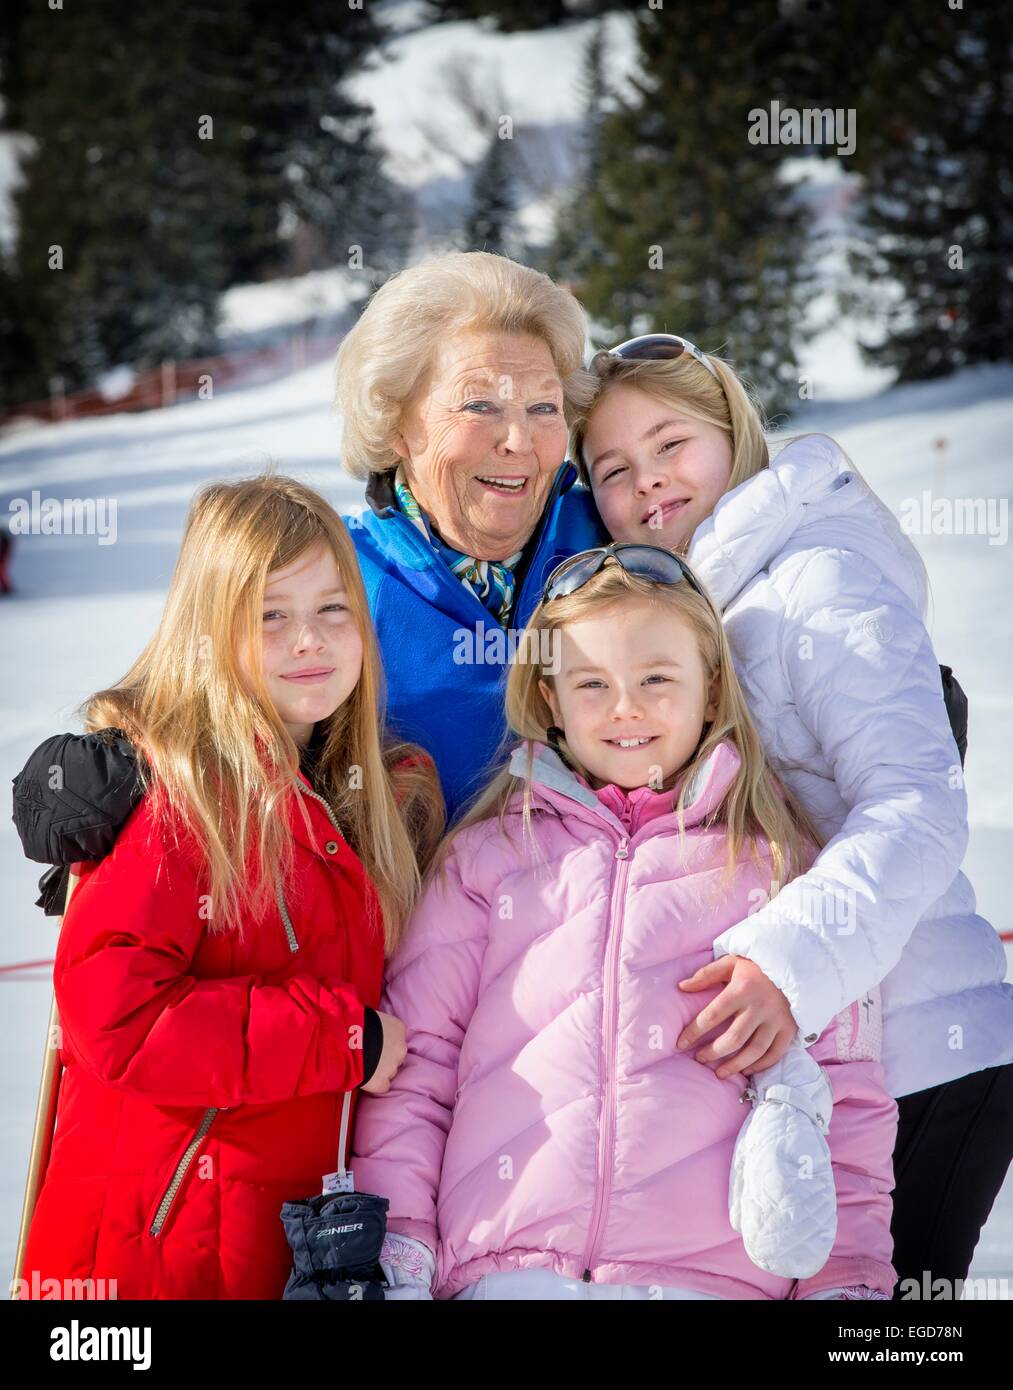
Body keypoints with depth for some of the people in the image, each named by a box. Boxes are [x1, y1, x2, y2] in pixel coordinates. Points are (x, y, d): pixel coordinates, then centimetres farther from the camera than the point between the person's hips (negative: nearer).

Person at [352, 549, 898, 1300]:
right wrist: (395, 1251, 4)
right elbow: (412, 1068, 13)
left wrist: (848, 1278, 4)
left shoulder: (786, 868, 16)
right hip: (503, 1268, -1)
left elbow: (849, 1099, 13)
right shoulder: (483, 857, 18)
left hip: (715, 1267, 1)